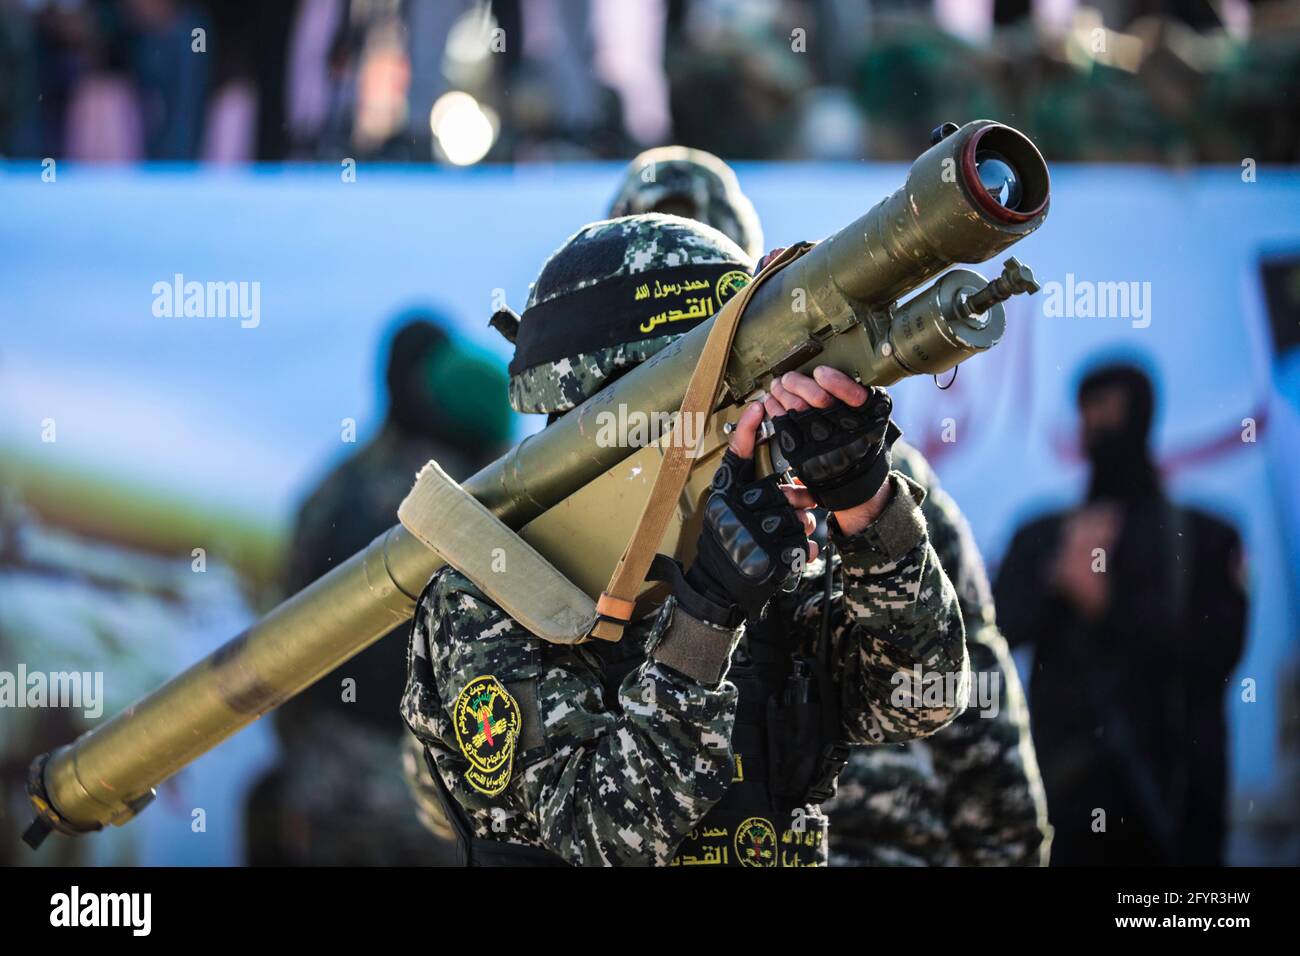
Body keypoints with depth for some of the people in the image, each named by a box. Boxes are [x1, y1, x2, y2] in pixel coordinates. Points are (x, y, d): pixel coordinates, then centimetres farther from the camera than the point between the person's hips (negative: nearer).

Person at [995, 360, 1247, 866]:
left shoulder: (1206, 539, 7)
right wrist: (1054, 581, -15)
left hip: (1167, 791, -1)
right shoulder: (1039, 540, 15)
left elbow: (1214, 654, -2)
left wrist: (1108, 606, -11)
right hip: (1062, 783, 1)